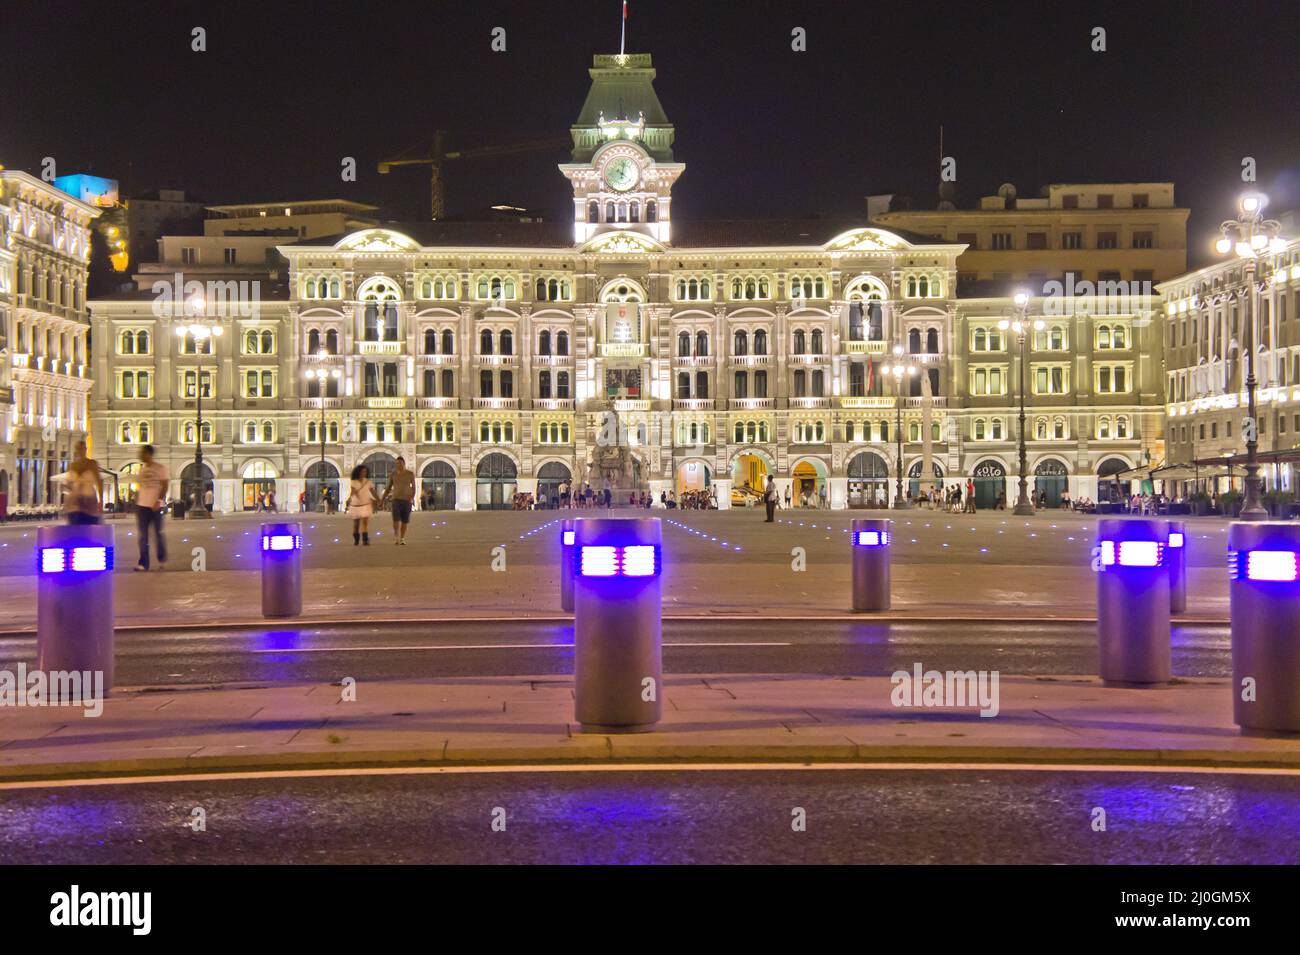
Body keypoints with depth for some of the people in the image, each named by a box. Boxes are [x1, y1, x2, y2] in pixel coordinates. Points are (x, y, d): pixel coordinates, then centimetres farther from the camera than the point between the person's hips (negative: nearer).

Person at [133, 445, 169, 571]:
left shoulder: (160, 469, -4)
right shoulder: (141, 469, 13)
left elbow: (165, 487, -8)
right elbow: (139, 487, 18)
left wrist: (159, 501, -20)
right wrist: (136, 503, 13)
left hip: (155, 506, -5)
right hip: (142, 505, 5)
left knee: (158, 533, 3)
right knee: (142, 535, -2)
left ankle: (162, 559, 22)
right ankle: (143, 563, -3)